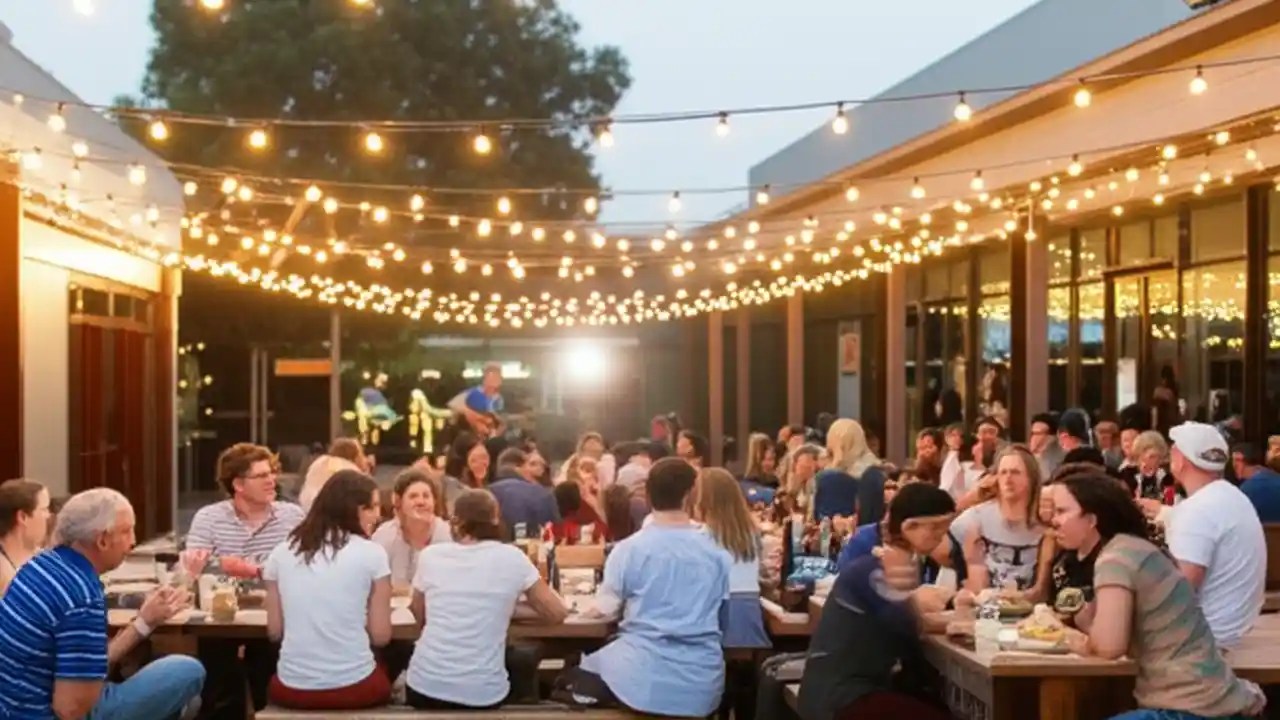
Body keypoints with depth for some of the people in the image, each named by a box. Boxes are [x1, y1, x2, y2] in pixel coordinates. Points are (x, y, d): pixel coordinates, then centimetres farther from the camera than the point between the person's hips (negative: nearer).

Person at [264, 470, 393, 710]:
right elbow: (380, 636, -2)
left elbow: (275, 632, 9)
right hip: (353, 687, -3)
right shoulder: (371, 553, -4)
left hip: (292, 688, 3)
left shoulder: (281, 553, 5)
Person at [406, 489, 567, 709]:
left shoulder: (431, 555, 3)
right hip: (482, 695, -2)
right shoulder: (511, 558, -3)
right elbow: (557, 614, 7)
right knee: (524, 662, 30)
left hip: (424, 689, 2)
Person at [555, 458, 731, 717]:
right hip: (703, 685, 3)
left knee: (567, 683, 19)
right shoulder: (718, 552, 1)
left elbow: (605, 608, 8)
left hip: (643, 680, -3)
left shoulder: (629, 549, -6)